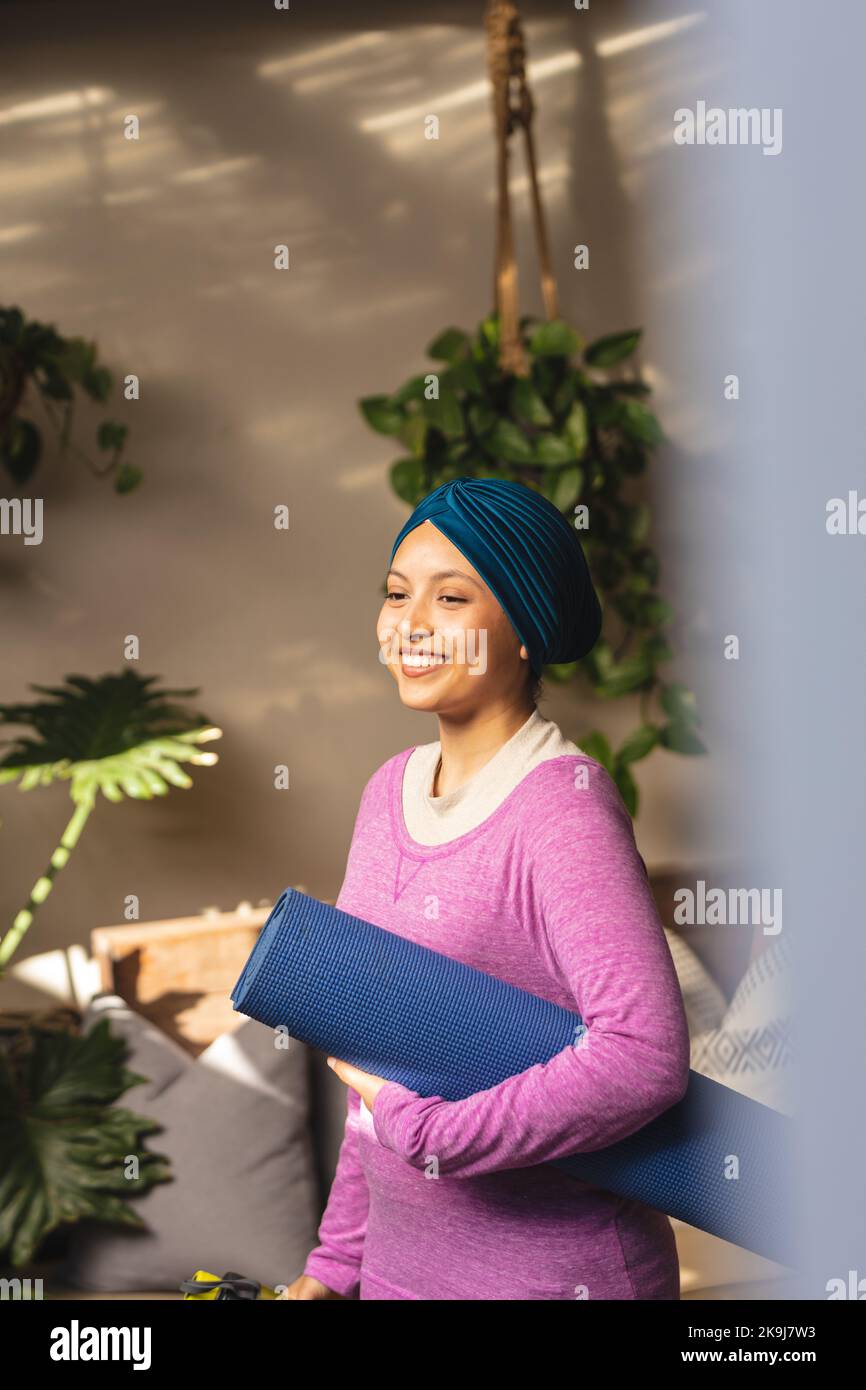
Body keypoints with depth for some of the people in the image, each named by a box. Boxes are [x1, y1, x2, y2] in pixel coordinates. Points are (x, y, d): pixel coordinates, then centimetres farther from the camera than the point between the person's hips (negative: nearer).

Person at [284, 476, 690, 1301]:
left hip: (555, 1272, -6)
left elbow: (645, 1057, -29)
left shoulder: (562, 804, -18)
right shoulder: (390, 790, 4)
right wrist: (337, 1261, 11)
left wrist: (422, 1127, -21)